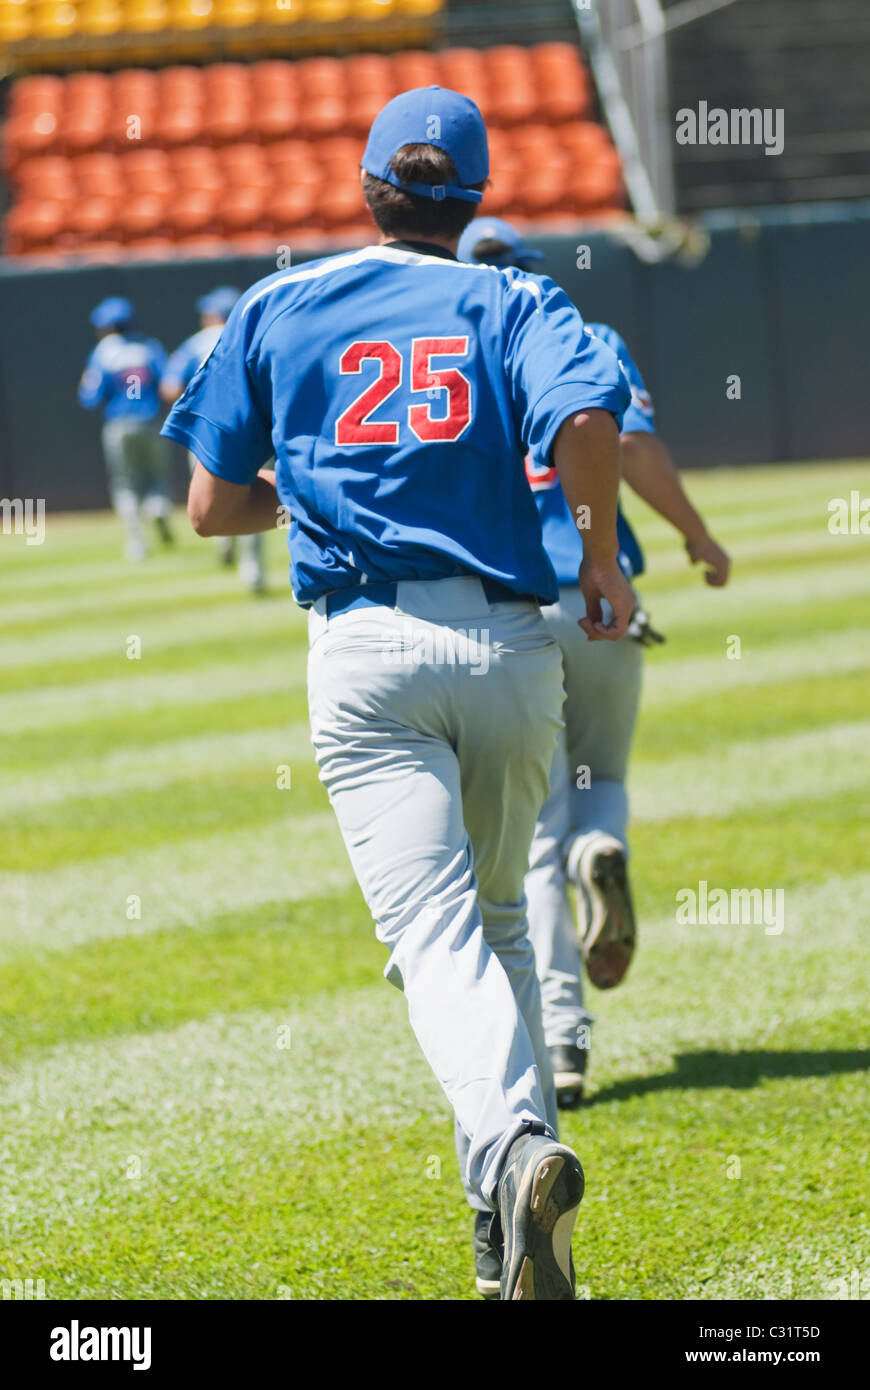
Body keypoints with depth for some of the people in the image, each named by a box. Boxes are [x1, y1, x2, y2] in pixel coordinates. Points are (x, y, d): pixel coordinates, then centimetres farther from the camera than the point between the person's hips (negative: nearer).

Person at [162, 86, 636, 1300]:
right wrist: (601, 555, 2)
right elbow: (588, 419, -14)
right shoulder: (515, 306, 8)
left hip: (365, 648, -1)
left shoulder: (277, 311, 12)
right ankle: (514, 1240, 16)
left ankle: (515, 1148, -41)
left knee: (436, 929, -13)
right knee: (496, 916, 19)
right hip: (507, 642, 1)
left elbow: (212, 507, 11)